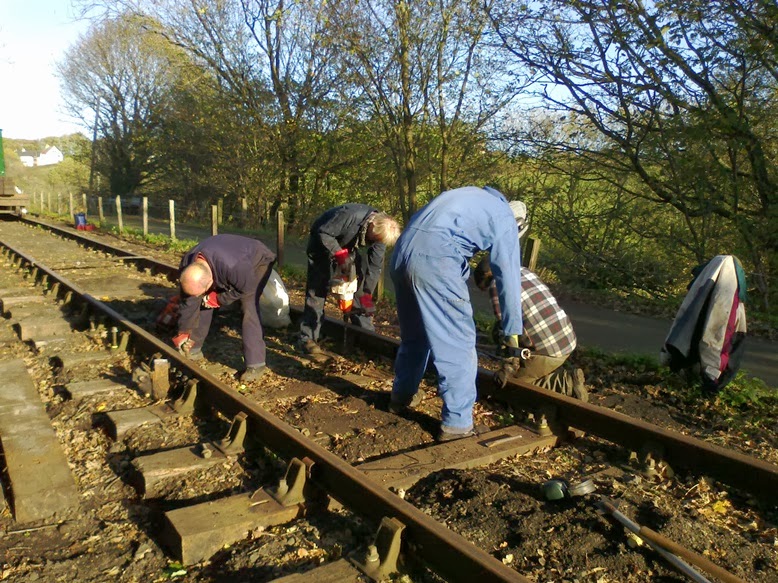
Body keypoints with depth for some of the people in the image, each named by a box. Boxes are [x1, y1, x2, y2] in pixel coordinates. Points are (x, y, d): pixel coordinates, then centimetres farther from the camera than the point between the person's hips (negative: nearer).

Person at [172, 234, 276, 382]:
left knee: (249, 307, -23)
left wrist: (218, 299, -22)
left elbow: (247, 288, -27)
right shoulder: (187, 266, -26)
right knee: (203, 301, 0)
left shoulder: (233, 266, -47)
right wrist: (183, 333, -9)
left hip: (257, 262, -6)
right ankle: (193, 349, 18)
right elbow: (187, 302, -14)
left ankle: (256, 364, -20)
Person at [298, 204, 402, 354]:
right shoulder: (349, 215, -39)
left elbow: (375, 265, -16)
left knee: (359, 280, 0)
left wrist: (367, 295, -21)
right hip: (322, 244, -6)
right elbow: (323, 233, -31)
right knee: (318, 288, -12)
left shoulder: (380, 231, -19)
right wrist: (340, 255, -40)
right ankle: (308, 338, -8)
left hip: (347, 247, 6)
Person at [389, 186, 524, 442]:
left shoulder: (472, 196, 31)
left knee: (413, 334, 24)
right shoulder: (504, 217, 11)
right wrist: (513, 330, 15)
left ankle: (402, 396, 39)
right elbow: (509, 277, 9)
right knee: (458, 343, 2)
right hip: (434, 260, -8)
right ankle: (457, 423, 6)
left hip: (402, 252, 8)